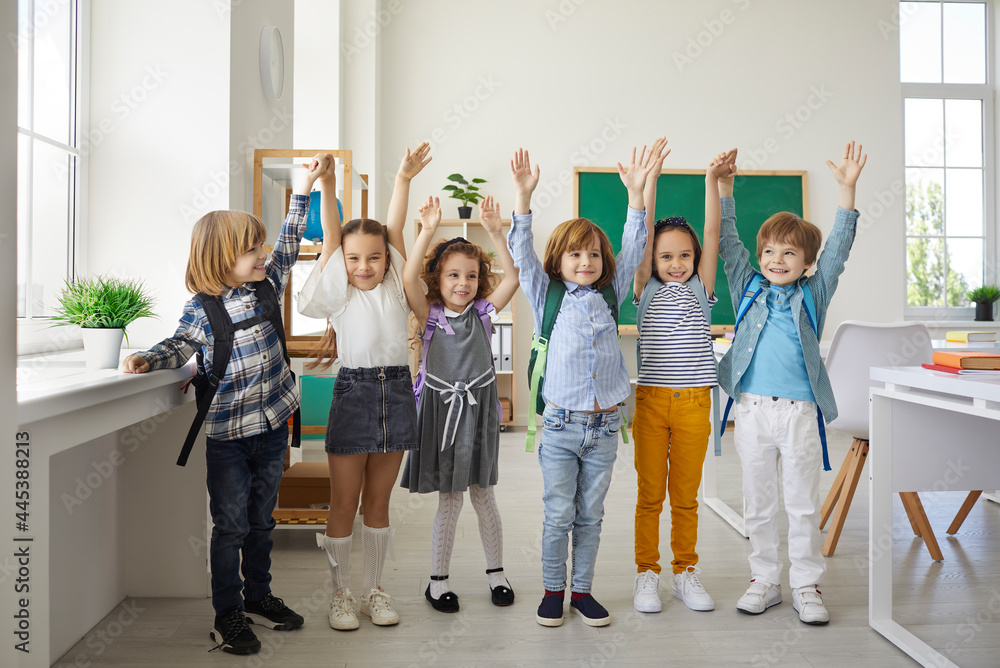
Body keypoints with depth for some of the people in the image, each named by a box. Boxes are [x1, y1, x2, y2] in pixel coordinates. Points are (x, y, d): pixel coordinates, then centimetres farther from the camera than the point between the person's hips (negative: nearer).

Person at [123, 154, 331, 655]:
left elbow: (289, 243, 9)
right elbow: (179, 346, 9)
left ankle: (258, 596, 33)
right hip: (227, 435, -4)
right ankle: (227, 613, 20)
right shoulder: (200, 310, -7)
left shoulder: (266, 285, 2)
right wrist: (146, 359, -10)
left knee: (261, 521, 16)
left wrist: (306, 186, 9)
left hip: (272, 427, 4)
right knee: (230, 526, 5)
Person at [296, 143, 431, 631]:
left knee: (378, 500, 12)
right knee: (343, 502, 6)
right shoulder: (339, 294, 1)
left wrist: (404, 178, -6)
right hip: (353, 392, -2)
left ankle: (373, 588, 25)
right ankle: (341, 592, 21)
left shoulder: (395, 287, 7)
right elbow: (331, 236, -6)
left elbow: (394, 229, -1)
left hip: (396, 391, 2)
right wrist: (327, 185, -13)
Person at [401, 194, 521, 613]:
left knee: (482, 494, 13)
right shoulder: (430, 315, -3)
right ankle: (438, 580, 22)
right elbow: (409, 278, -20)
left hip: (478, 410, 2)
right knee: (449, 499, 5)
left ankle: (496, 572, 29)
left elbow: (512, 278, -10)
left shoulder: (483, 312, 2)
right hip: (441, 409, -2)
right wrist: (428, 231, -27)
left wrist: (495, 233, -18)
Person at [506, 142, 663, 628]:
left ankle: (582, 589, 27)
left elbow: (631, 251, 6)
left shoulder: (610, 296, 8)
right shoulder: (546, 297, 1)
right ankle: (553, 590, 23)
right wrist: (523, 195, -15)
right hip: (560, 425, -2)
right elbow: (523, 254, -6)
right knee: (558, 515, 6)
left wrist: (636, 191, -1)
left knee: (590, 515, 13)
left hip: (603, 427, 3)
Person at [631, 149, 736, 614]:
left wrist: (712, 179, -10)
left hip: (694, 402, 1)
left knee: (686, 495, 11)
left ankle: (686, 572, 24)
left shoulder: (701, 290, 8)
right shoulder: (647, 291, 5)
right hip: (651, 400, -1)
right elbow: (644, 232, -4)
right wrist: (651, 178, -10)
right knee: (650, 494, 7)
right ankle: (647, 573, 19)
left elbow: (712, 234, -2)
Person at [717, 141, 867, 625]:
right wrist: (724, 187, -1)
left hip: (800, 410, -1)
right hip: (752, 409, 1)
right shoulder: (748, 289, 9)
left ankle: (806, 586, 20)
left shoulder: (813, 294, 7)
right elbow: (728, 242, 7)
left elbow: (838, 247, -1)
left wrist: (846, 188, -10)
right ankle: (765, 580, 24)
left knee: (803, 504, 7)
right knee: (759, 505, 10)